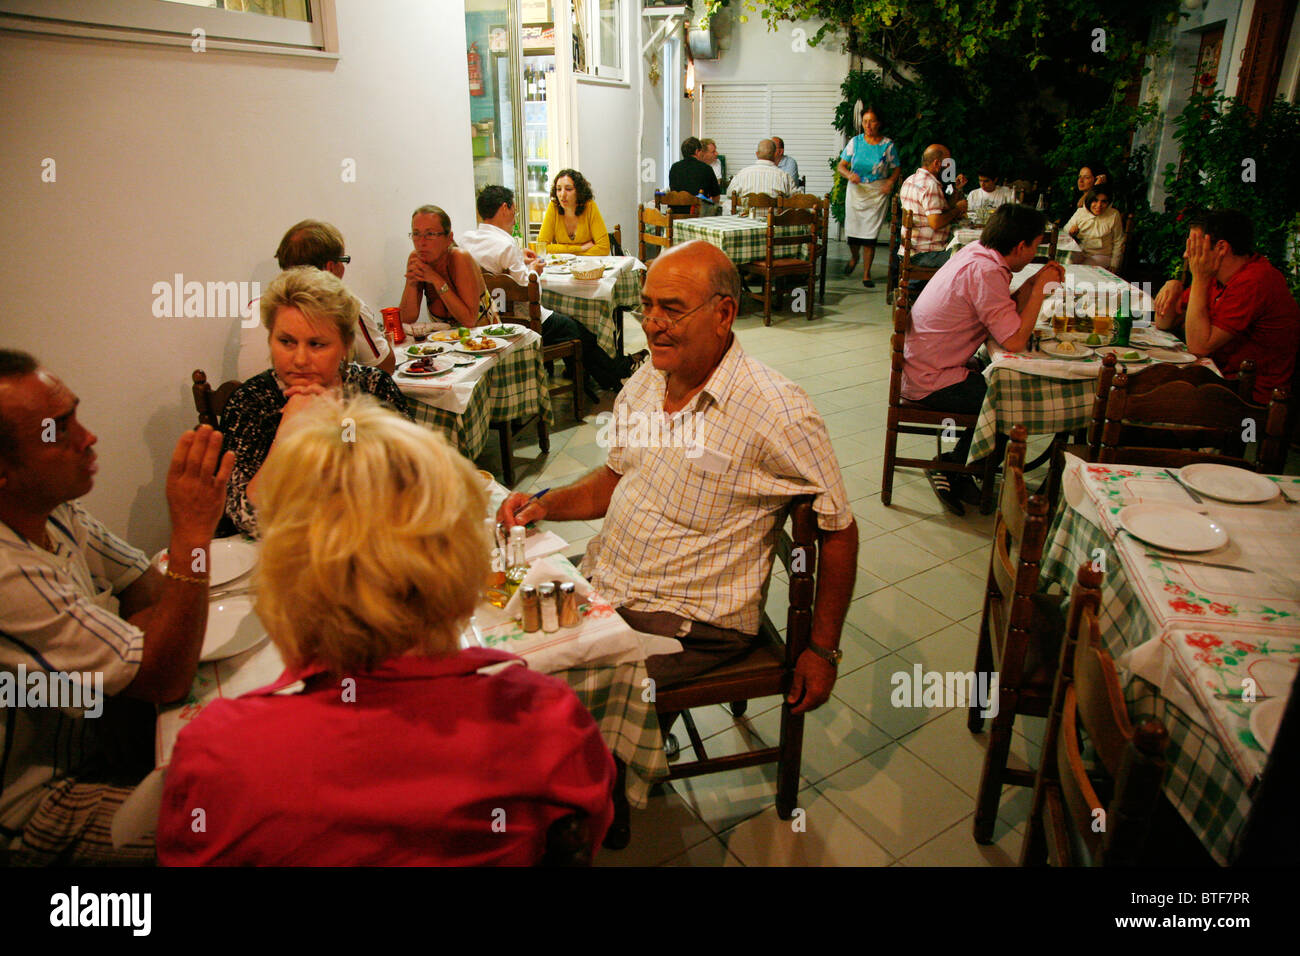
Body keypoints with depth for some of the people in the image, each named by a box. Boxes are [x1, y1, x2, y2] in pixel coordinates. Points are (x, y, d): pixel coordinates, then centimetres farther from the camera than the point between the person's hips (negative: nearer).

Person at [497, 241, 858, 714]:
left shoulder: (778, 413, -18)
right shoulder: (645, 381, 4)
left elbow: (839, 530, -9)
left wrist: (823, 651, -6)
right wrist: (546, 505, 1)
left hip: (690, 620, -6)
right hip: (600, 583, 7)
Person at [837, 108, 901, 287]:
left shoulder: (888, 144, 0)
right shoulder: (855, 142, 2)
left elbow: (896, 169, 7)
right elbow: (841, 165, 3)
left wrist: (890, 182, -12)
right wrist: (849, 175, -18)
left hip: (878, 193, -1)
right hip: (856, 190, 1)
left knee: (870, 234, -5)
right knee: (852, 231, 2)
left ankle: (866, 274, 5)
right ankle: (854, 258, 36)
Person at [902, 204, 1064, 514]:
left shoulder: (976, 254, 8)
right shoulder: (985, 271, -22)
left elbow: (1005, 317, 14)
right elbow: (1015, 341, -22)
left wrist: (1034, 281, 3)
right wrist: (1040, 287, -12)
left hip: (919, 369, 10)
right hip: (932, 382, -10)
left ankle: (955, 468, 20)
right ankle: (953, 469, 9)